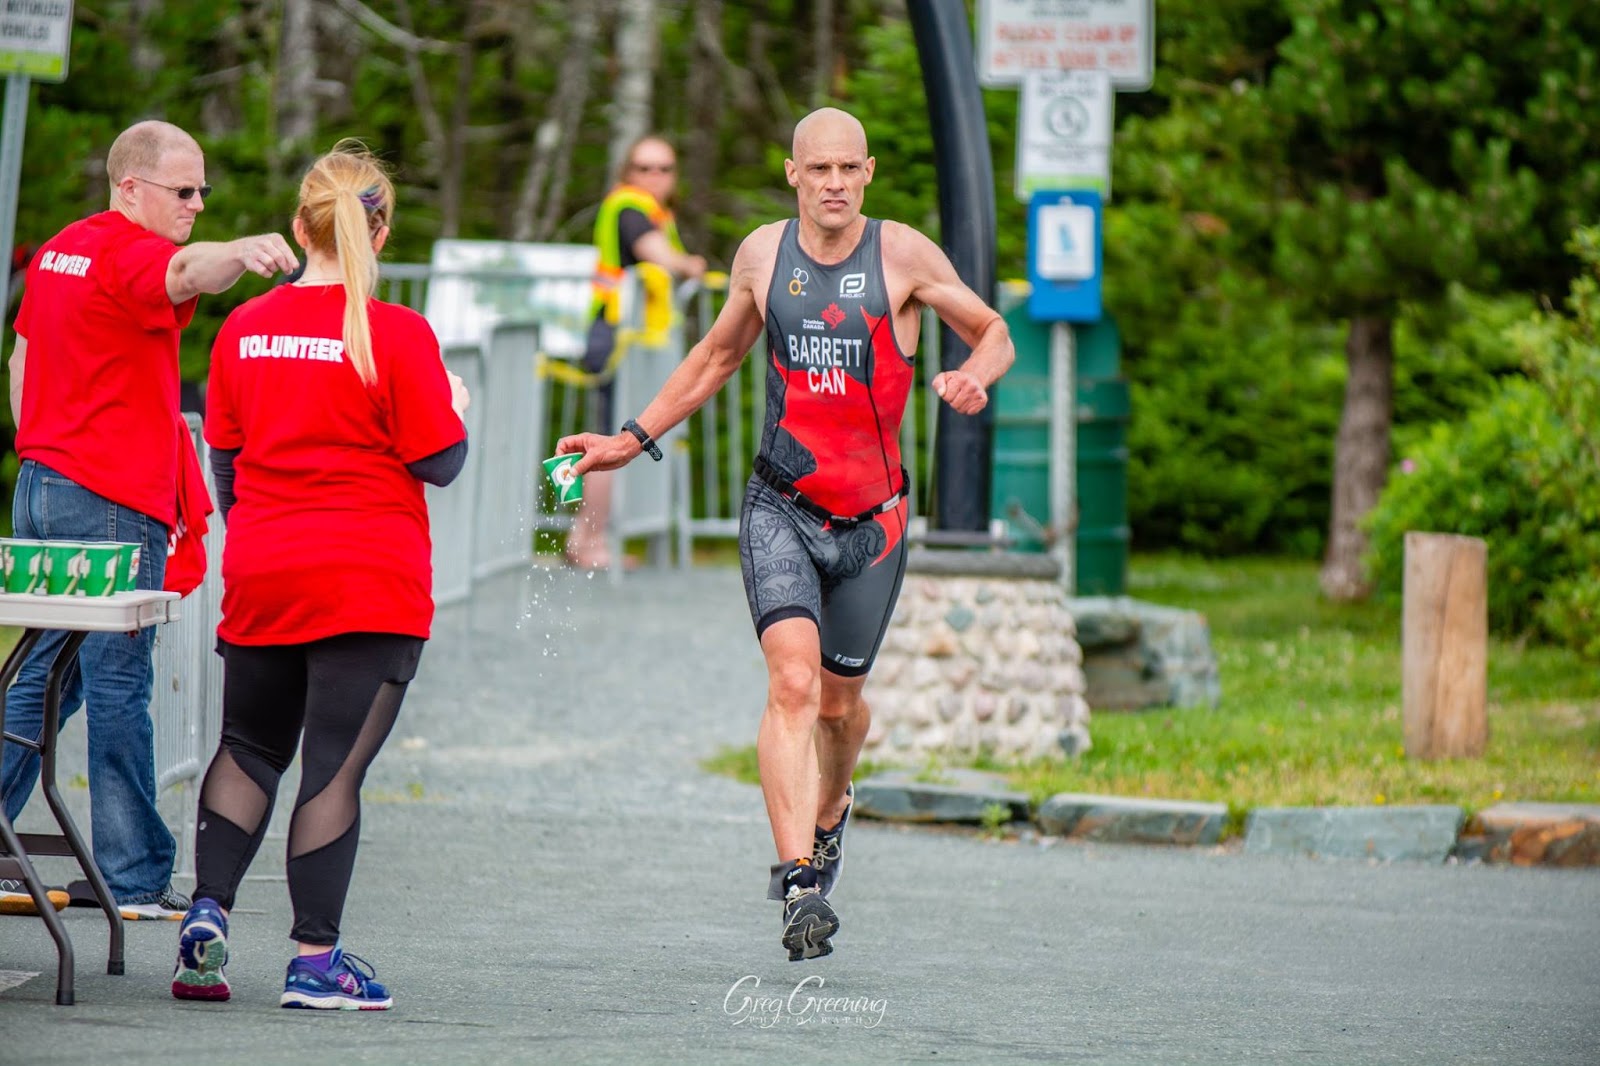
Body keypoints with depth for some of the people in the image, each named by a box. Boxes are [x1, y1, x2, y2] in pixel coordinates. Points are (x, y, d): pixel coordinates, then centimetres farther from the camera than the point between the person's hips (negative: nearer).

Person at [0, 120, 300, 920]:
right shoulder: (125, 252, -14)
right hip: (113, 502, -9)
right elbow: (181, 273, -37)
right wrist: (241, 253, -57)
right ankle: (135, 878, -3)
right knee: (117, 685, -6)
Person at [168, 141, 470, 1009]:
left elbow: (225, 459, 11)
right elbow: (438, 463, -7)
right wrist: (456, 409, 14)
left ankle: (208, 912, 5)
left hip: (260, 578, 4)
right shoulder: (397, 334, -11)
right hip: (369, 581, -4)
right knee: (335, 766, -2)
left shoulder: (243, 329, 3)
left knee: (248, 746, 19)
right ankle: (315, 958, 0)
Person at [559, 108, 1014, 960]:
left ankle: (830, 808, 46)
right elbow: (716, 357, 20)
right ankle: (800, 883, -25)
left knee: (838, 698, 12)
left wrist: (974, 374, -20)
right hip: (780, 508, 0)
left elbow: (993, 332, 4)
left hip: (873, 518, 0)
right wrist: (633, 439, 19)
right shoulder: (762, 254, 3)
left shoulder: (902, 255, -4)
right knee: (792, 681, -19)